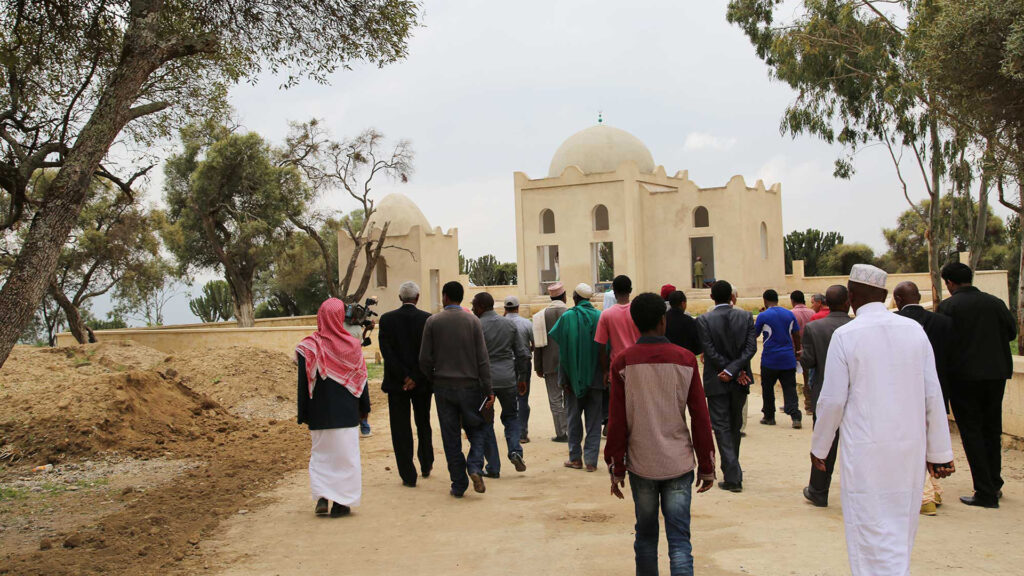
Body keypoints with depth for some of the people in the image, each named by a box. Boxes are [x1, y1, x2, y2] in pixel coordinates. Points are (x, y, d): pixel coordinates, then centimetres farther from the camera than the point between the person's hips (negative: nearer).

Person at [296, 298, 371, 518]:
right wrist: (364, 408, 12)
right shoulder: (353, 345, -4)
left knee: (320, 454, 14)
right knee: (346, 455, 8)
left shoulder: (309, 347, -8)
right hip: (347, 412, 0)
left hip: (319, 412, 0)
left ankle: (322, 498, 3)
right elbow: (361, 379, 2)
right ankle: (341, 503, 9)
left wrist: (303, 413, 2)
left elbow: (304, 383, -5)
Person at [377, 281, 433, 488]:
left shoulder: (387, 319, -4)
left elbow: (386, 351, -11)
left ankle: (408, 475, 3)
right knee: (423, 425, 20)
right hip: (422, 383, 1)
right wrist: (416, 377, -10)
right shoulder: (427, 319, -5)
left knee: (401, 429, 4)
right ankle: (426, 466, 31)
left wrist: (404, 376, -10)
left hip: (396, 383, -1)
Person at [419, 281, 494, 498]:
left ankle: (458, 485, 8)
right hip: (469, 385, 0)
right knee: (476, 431, 13)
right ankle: (475, 467, -10)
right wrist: (488, 390, -2)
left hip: (443, 387, 0)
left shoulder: (433, 321, -2)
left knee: (451, 437, 7)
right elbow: (482, 359, -5)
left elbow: (425, 359, -3)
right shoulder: (473, 321, -1)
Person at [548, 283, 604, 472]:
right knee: (593, 419, 7)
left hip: (574, 376, -1)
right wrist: (605, 374, 6)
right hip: (596, 376, 1)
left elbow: (562, 348, -10)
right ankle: (591, 459, 4)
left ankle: (575, 457, 15)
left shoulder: (568, 317, -7)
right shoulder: (600, 316, -3)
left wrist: (565, 376, -5)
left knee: (574, 417, 12)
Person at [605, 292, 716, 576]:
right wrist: (707, 466, 7)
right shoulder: (685, 359, -3)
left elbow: (617, 421, -4)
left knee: (646, 536, 15)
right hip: (678, 464, 0)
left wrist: (616, 468, 4)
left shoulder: (622, 362, -4)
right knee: (679, 541, 0)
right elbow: (700, 418, -1)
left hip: (641, 464, 1)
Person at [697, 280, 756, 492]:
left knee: (722, 428, 0)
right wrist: (733, 371, -13)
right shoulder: (746, 316, -2)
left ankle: (732, 477, -7)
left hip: (716, 381, -3)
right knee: (735, 426, 17)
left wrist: (731, 371, -10)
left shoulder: (703, 320, -10)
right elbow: (751, 347, -9)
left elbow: (710, 352, -14)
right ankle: (732, 470, 30)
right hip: (739, 381, 3)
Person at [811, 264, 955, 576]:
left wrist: (819, 447, 7)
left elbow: (832, 400, -7)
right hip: (911, 447, 5)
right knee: (901, 532, 18)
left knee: (872, 530, -1)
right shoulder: (914, 330, 2)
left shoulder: (845, 336, -8)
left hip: (866, 450, -5)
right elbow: (932, 395, 3)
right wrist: (939, 452, 10)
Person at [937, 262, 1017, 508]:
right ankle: (994, 484, 28)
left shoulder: (948, 306, -10)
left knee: (971, 433, 2)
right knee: (992, 430, 18)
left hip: (964, 376, -4)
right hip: (996, 375, 5)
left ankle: (985, 493, 0)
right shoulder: (995, 303, 2)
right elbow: (1012, 332, 10)